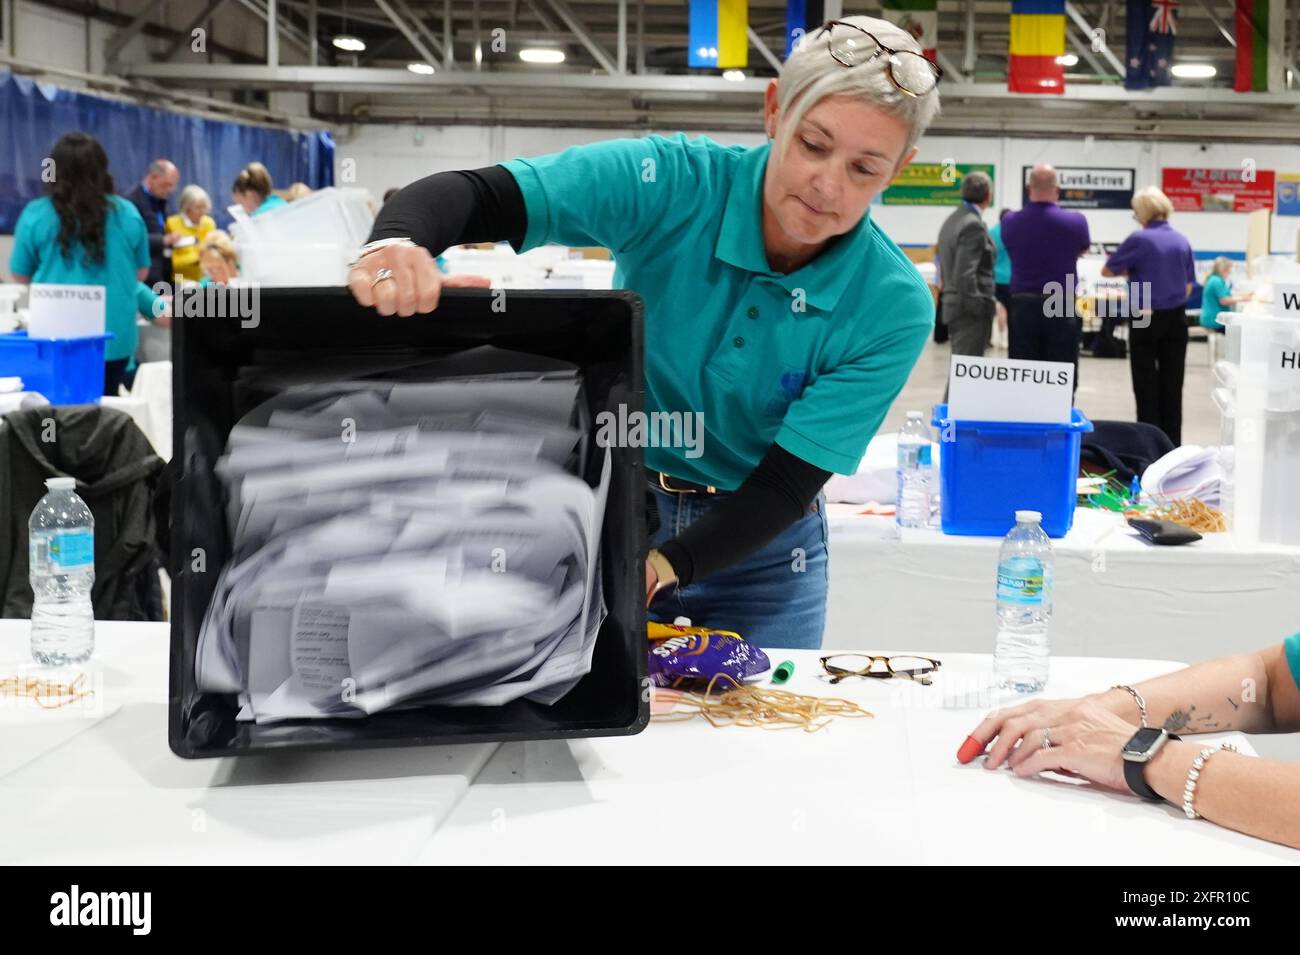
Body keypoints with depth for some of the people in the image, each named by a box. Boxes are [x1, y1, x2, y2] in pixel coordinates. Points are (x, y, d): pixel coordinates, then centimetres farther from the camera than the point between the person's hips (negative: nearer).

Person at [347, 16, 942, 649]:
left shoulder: (893, 308, -19)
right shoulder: (673, 184, -21)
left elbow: (785, 485, -21)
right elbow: (473, 197, -25)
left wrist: (661, 567, -37)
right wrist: (393, 243, -48)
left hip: (758, 550, 0)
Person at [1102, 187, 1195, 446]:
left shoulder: (1140, 240, -11)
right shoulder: (1182, 242, 5)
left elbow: (1107, 271, -1)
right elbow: (1188, 287, 12)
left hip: (1146, 320, -4)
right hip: (1176, 320, 4)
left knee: (1147, 387, 4)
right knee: (1172, 386, 9)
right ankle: (1172, 447, 12)